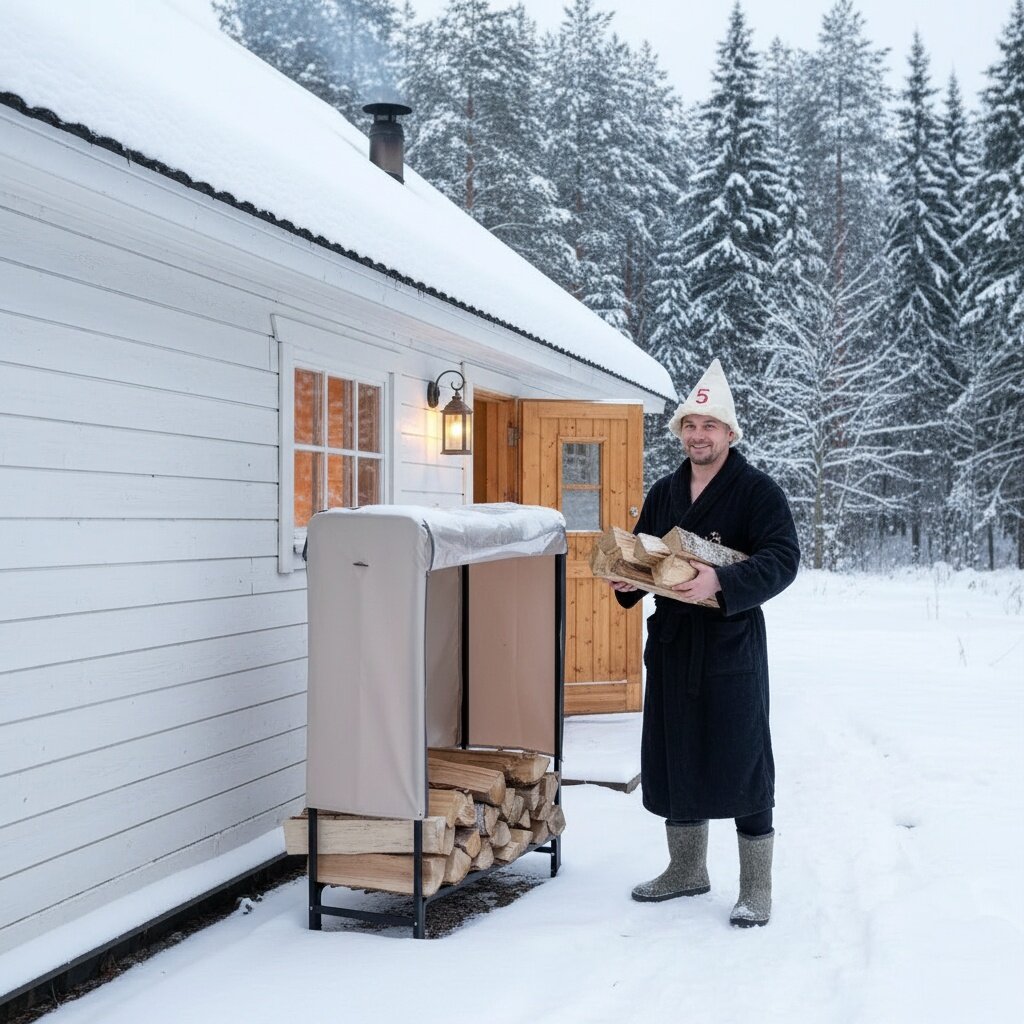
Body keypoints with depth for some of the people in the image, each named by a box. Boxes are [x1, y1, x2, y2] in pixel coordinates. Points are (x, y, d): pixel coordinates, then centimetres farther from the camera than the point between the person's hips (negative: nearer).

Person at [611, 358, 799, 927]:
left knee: (742, 764, -1)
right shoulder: (664, 493, 13)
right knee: (672, 759, 14)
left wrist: (721, 581, -32)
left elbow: (783, 559, -18)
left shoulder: (758, 491, -7)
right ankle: (687, 869, 31)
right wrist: (627, 579, -1)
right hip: (671, 645, 7)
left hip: (732, 649, -6)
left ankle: (756, 888, 11)